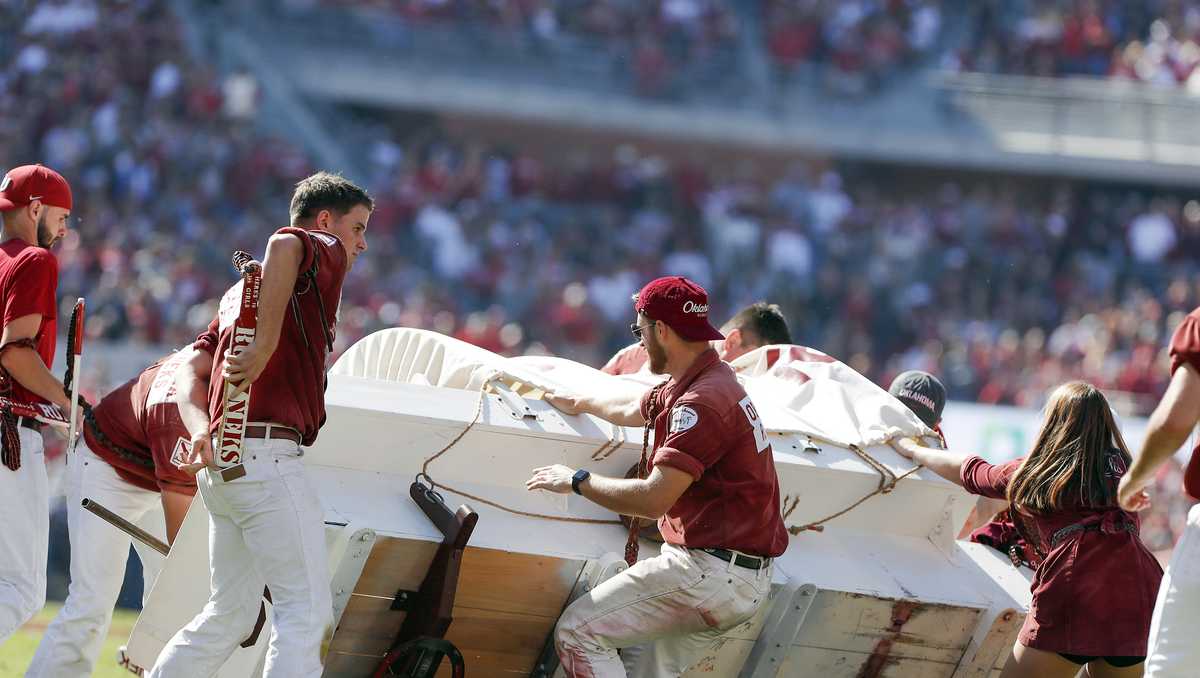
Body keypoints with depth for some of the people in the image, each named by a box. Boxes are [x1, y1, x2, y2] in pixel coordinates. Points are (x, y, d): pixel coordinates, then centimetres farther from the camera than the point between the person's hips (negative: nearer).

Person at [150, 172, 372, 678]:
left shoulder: (242, 290, 27)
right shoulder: (324, 254, 1)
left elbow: (194, 371, 15)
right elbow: (285, 243, -25)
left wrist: (201, 429, -2)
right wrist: (266, 347, -26)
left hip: (222, 461, 9)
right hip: (266, 453, -9)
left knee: (231, 615, 15)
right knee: (307, 608, -10)